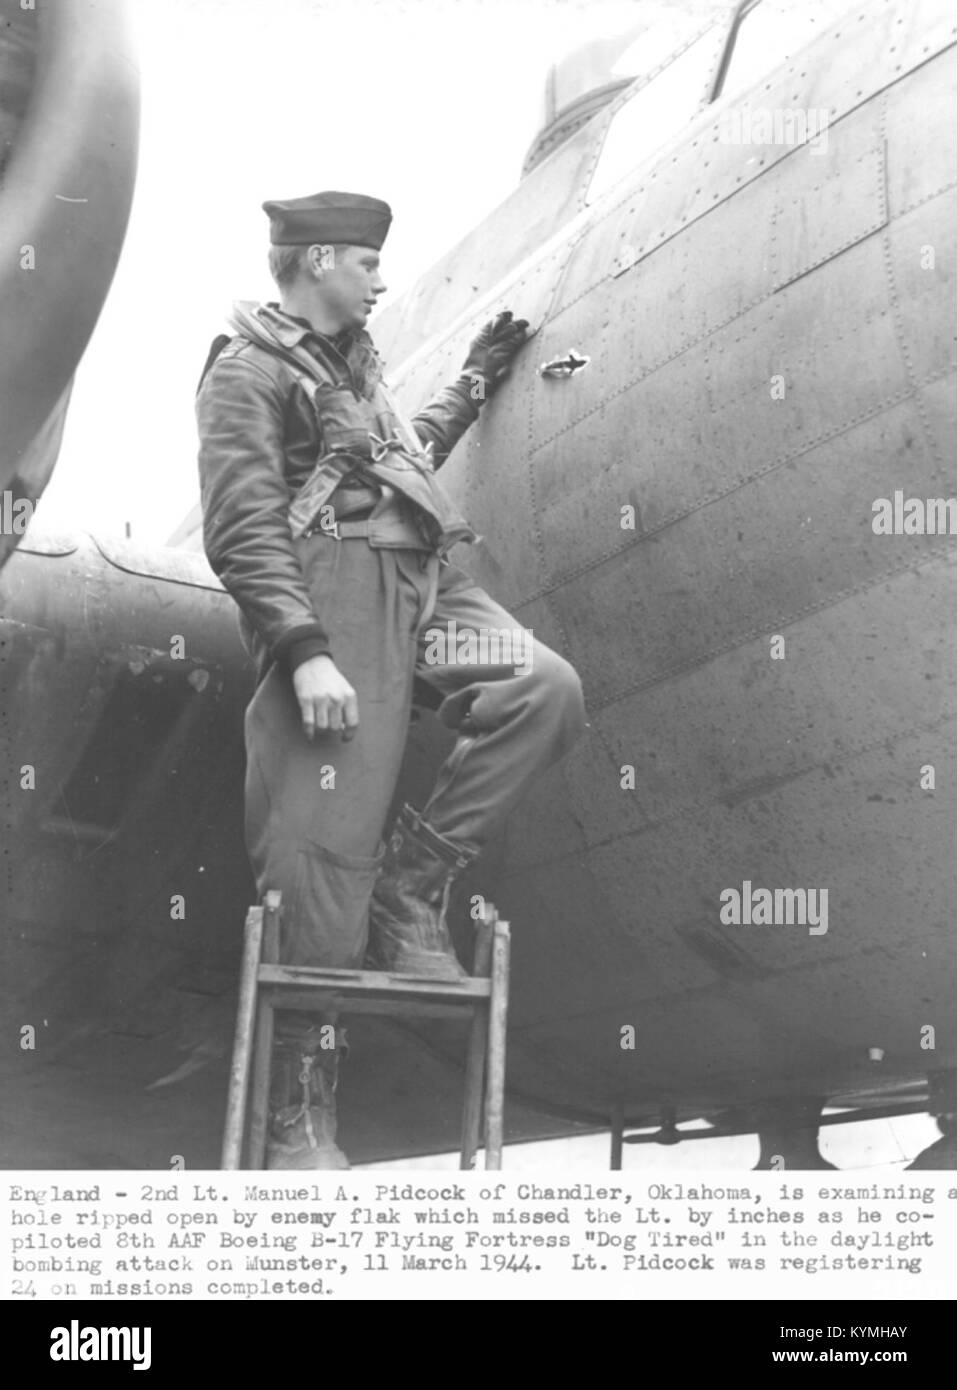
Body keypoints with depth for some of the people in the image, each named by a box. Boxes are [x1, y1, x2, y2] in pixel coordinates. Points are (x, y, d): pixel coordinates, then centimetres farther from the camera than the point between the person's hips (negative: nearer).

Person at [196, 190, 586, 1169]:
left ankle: (411, 885, -4)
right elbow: (243, 533, -12)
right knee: (322, 856, -10)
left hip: (422, 581, 8)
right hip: (337, 594, -8)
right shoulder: (247, 369, -1)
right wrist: (305, 653, -22)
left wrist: (475, 383, 45)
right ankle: (297, 1122, 0)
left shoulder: (351, 362, 26)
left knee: (545, 690, -17)